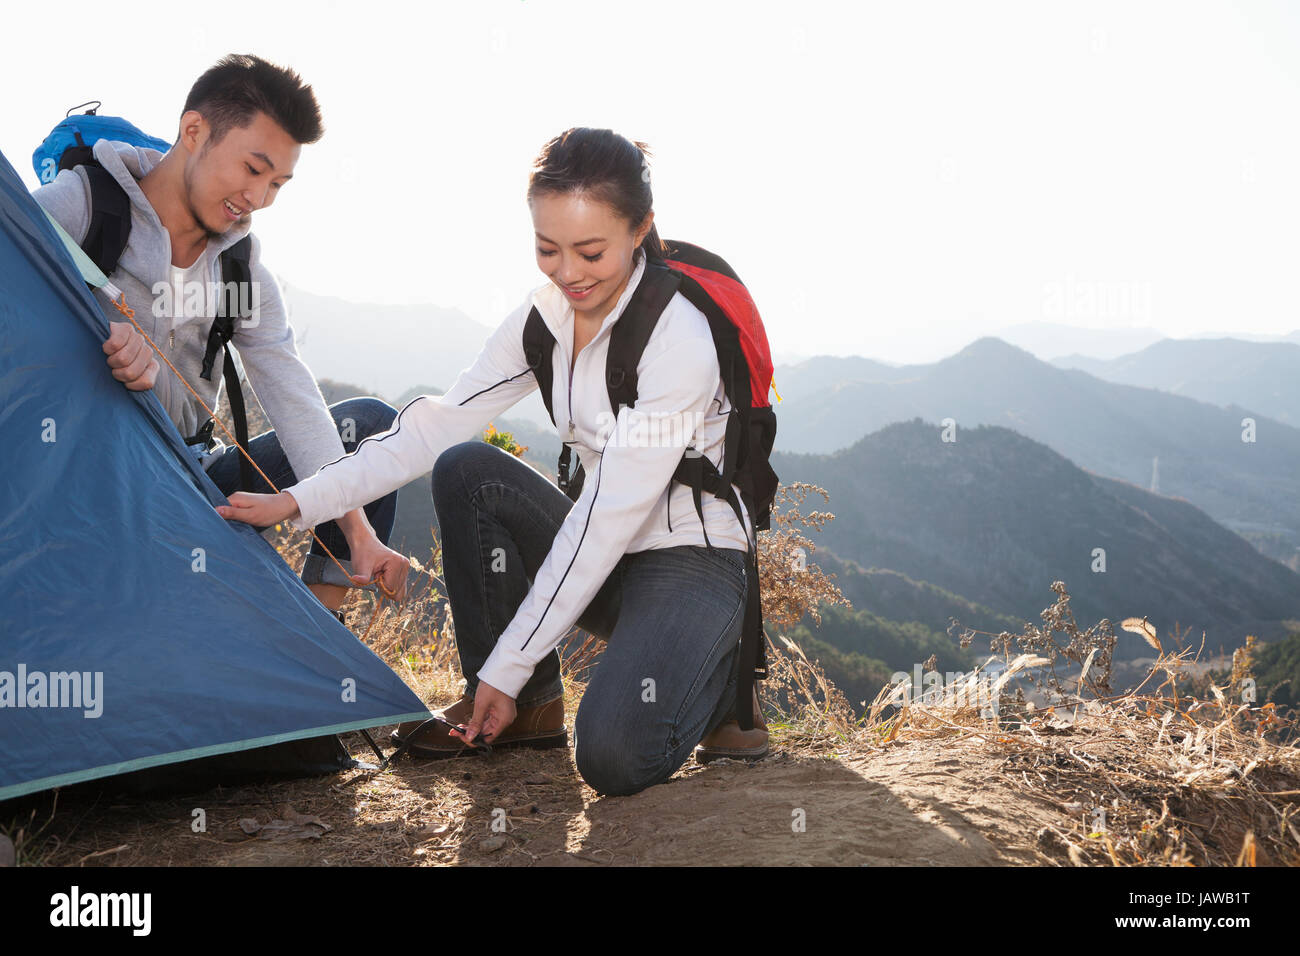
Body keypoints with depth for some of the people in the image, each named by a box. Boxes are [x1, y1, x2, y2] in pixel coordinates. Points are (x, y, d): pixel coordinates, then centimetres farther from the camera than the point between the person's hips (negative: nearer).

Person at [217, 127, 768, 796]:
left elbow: (609, 516, -26)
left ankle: (719, 674, 5)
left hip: (696, 560, -6)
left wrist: (507, 665, -25)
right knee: (464, 470, -16)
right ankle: (531, 708, -3)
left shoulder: (679, 337, -24)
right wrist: (297, 501, -11)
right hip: (606, 558, 7)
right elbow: (439, 425, -2)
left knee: (615, 756, -30)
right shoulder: (545, 317, -2)